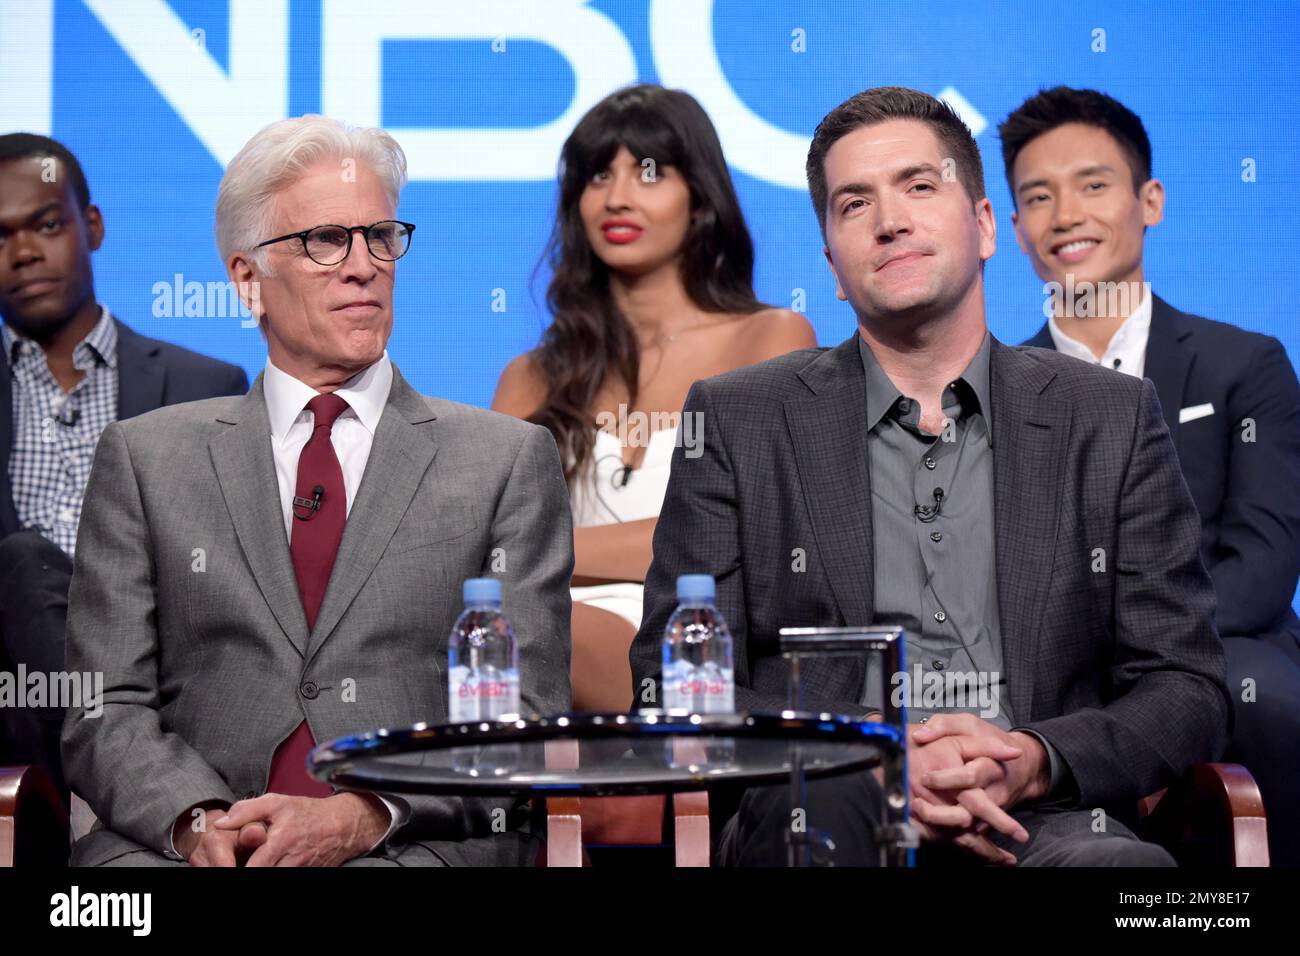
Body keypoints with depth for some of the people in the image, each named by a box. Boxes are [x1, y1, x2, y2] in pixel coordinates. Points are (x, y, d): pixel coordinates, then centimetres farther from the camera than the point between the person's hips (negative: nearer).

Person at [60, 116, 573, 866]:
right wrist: (199, 818, -13)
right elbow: (108, 713, 8)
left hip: (419, 841, 0)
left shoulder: (509, 460, 10)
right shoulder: (145, 458, 14)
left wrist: (362, 817, -13)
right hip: (184, 840, 1)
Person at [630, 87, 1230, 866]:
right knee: (820, 799, -37)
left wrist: (1032, 761, -11)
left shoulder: (1113, 421, 14)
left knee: (1124, 863, -34)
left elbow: (1189, 688, 11)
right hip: (831, 823, -1)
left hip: (1042, 818, 1)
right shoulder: (736, 421, 11)